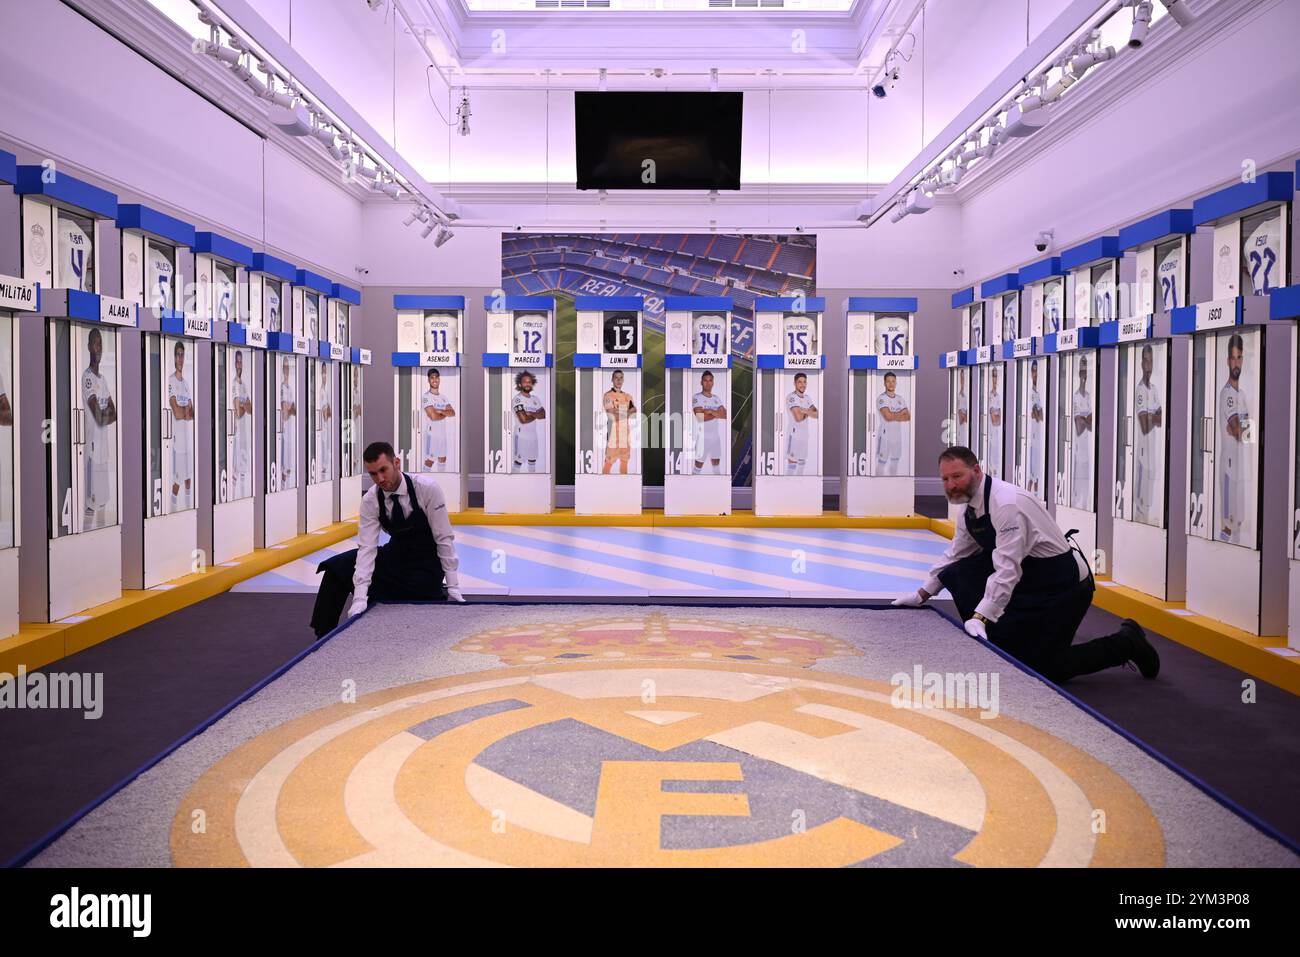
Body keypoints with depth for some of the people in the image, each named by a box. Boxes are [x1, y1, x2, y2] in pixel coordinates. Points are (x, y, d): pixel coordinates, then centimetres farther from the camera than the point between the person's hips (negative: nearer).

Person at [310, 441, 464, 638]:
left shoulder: (428, 488, -24)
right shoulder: (370, 500, -13)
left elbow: (444, 538, -19)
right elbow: (367, 546, -19)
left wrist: (453, 588, -18)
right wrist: (360, 597, -29)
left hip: (427, 562, -4)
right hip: (395, 554, 4)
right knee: (337, 568, -12)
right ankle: (324, 637, 0)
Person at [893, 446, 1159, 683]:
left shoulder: (1007, 503, -27)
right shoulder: (972, 507, 0)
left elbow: (1007, 569, -32)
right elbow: (954, 555, 14)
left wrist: (980, 617, -37)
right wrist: (922, 595, 11)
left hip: (1064, 585, -8)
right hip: (1029, 582, 8)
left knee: (1043, 668, -7)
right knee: (956, 574, -4)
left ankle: (1125, 642, 11)